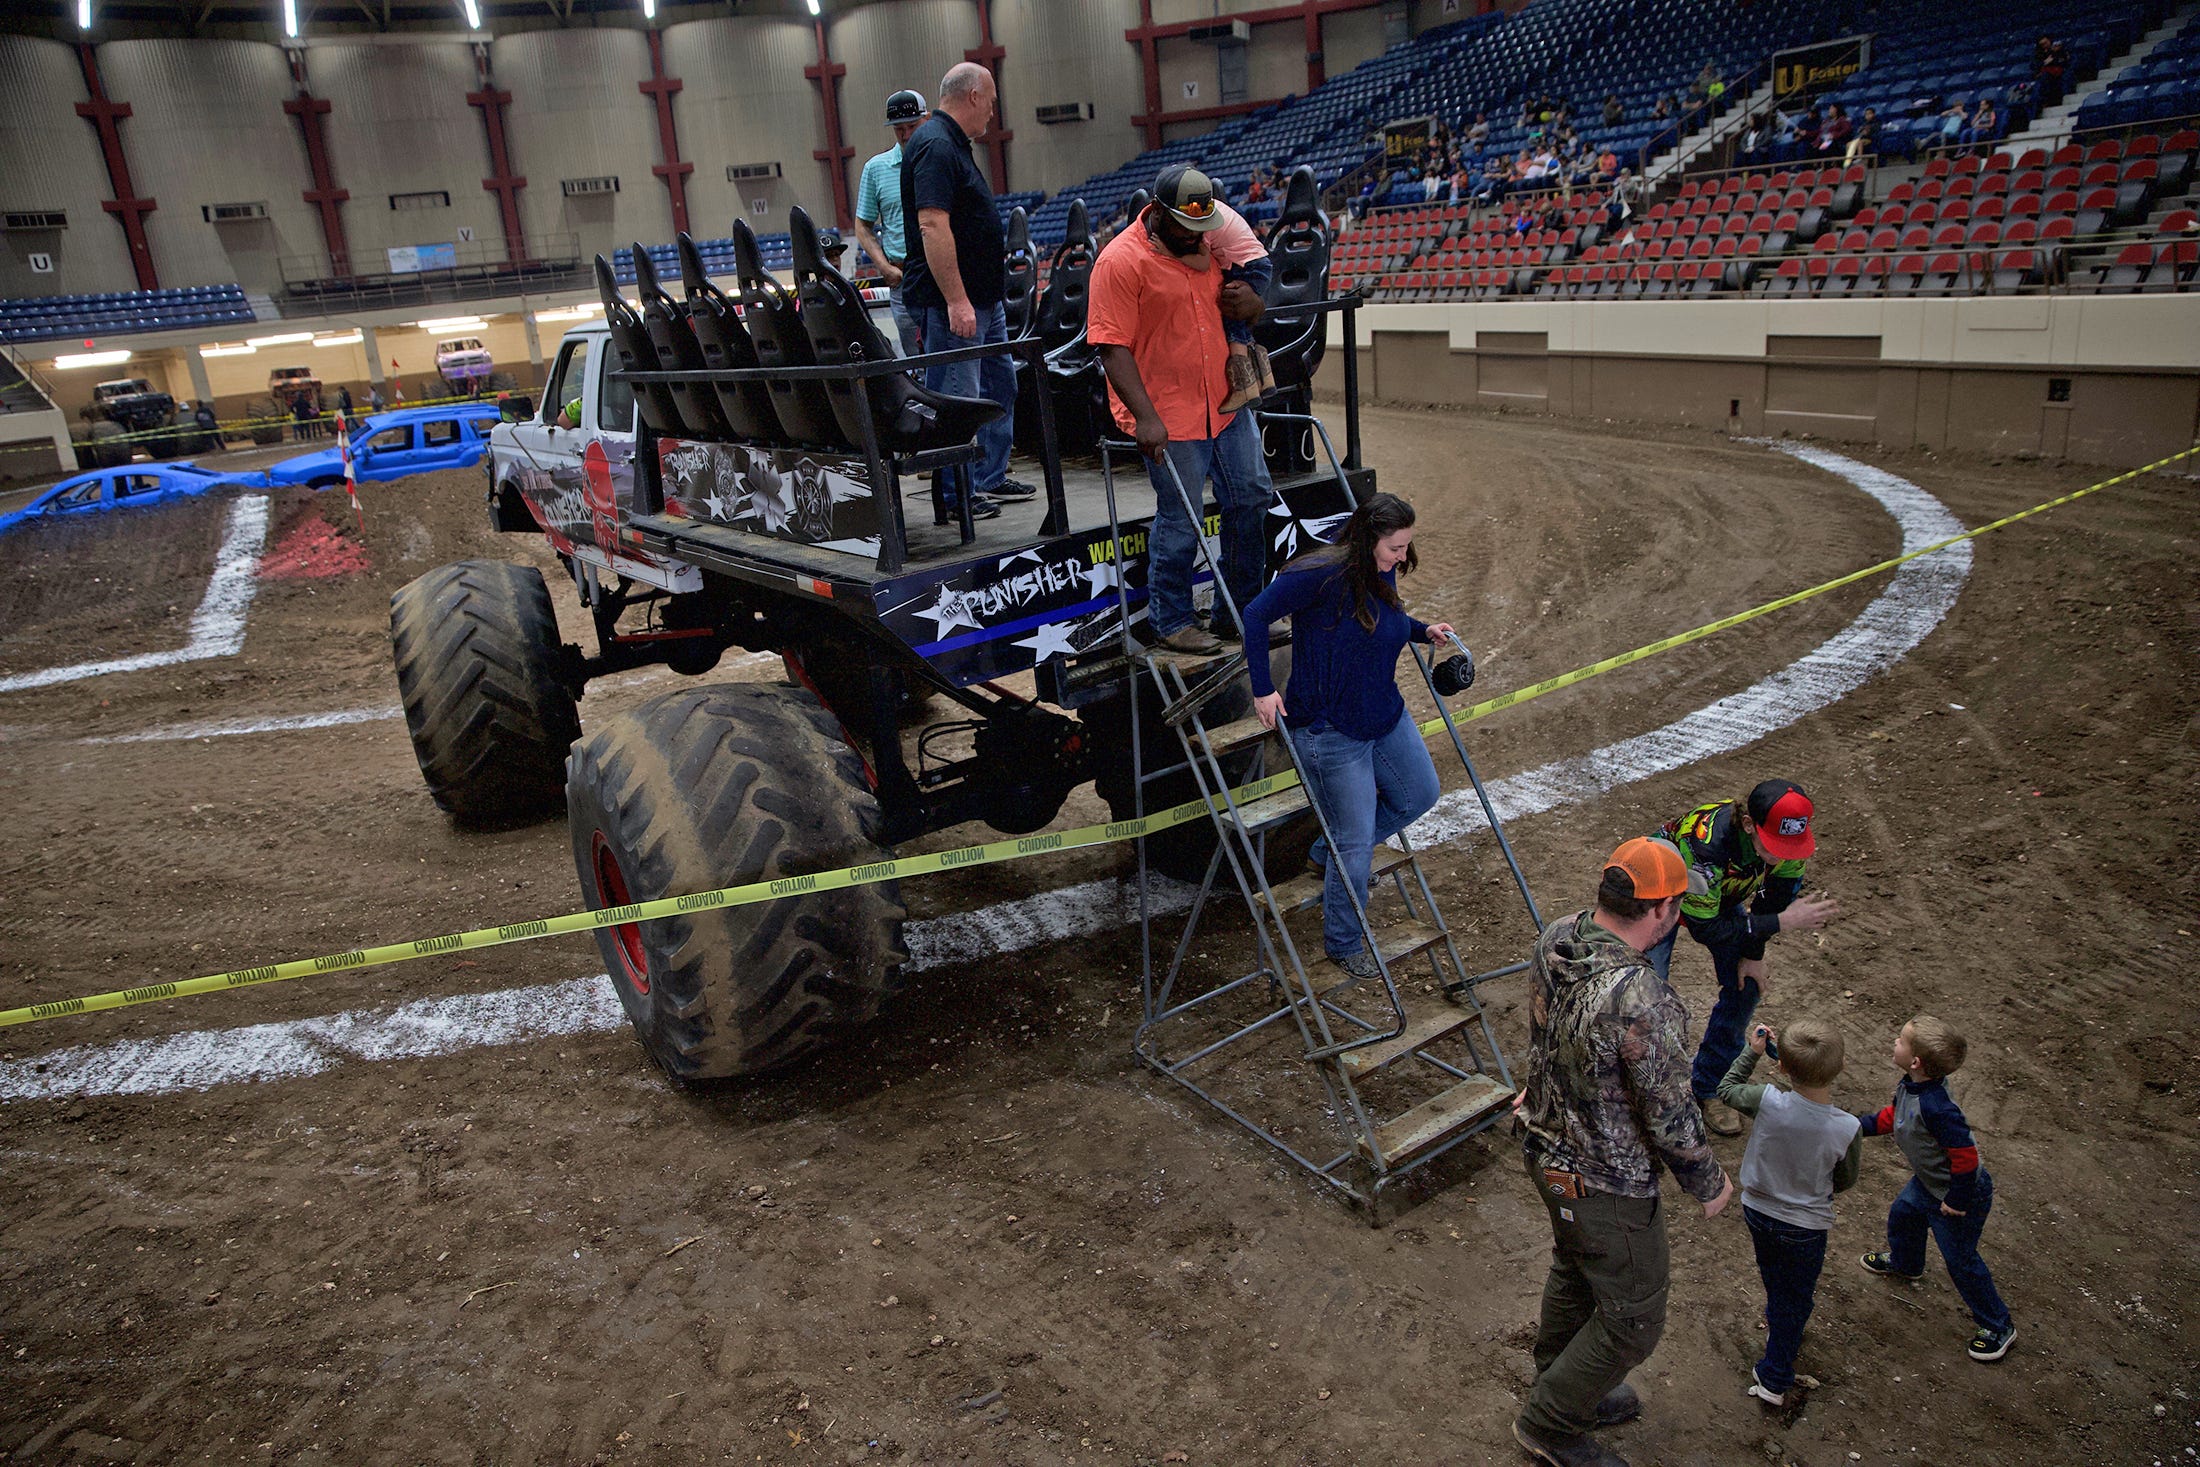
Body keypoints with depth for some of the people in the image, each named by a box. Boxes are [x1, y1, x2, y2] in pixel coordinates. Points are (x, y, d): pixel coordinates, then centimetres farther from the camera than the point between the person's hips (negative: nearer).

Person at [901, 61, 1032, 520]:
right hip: (952, 301, -11)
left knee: (1000, 384, 18)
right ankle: (956, 496, 5)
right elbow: (933, 226, -25)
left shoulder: (951, 144, 18)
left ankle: (990, 478, 29)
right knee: (957, 399, -4)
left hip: (982, 297, 11)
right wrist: (956, 301, -28)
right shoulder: (935, 146, -16)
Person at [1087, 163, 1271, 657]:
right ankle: (1169, 621, 19)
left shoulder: (1206, 245, 9)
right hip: (1169, 418, -7)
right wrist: (1145, 417, -26)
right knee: (1179, 523, 0)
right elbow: (1113, 349, -18)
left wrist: (1250, 303, -4)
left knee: (1251, 500, 12)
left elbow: (1242, 308, 21)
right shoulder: (1121, 261, -13)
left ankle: (1243, 608, 28)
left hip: (1226, 404, 8)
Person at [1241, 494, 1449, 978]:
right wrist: (1263, 689, -22)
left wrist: (1424, 631, 6)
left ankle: (1327, 855, 37)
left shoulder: (1382, 574, 1)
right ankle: (1343, 944, 23)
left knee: (1420, 795, 22)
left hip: (1386, 716, 9)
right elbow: (1256, 615, -22)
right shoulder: (1321, 574, -25)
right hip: (1331, 731, -8)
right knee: (1356, 842, 0)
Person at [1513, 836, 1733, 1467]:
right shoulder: (1642, 1001, -36)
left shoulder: (1554, 937, -14)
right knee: (1632, 1319, 16)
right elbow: (1668, 1115, -22)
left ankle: (1564, 1388, 52)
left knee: (1574, 1269, 31)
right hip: (1607, 1182, -8)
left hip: (1545, 1145, 8)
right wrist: (1708, 1183, -7)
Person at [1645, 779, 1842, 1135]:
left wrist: (1753, 954, -5)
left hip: (1721, 896, 6)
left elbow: (1778, 894, -8)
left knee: (1746, 985, 0)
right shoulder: (1706, 843, -44)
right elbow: (1705, 929, -35)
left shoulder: (1790, 838, -28)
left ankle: (1707, 1088, 19)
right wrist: (1783, 922, -35)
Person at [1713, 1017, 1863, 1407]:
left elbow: (1727, 1089, -5)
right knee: (1795, 1301, 19)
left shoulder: (1769, 1102, -28)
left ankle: (1776, 1325, 57)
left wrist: (1752, 1051, 3)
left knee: (1775, 1284, 30)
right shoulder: (1848, 1129, -28)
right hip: (1804, 1227, -2)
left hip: (1757, 1211, 2)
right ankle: (1773, 1379, 29)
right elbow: (1845, 1182, -9)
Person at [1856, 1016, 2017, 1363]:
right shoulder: (1909, 1086, -12)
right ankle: (1905, 1264, 60)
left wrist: (1956, 1200, -21)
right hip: (1928, 1183, 9)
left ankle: (1998, 1327, 30)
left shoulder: (1937, 1108, -40)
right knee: (1902, 1216, 29)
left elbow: (1965, 1156, -33)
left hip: (1959, 1194, -9)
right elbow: (1892, 1116, 9)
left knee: (1961, 1261, 8)